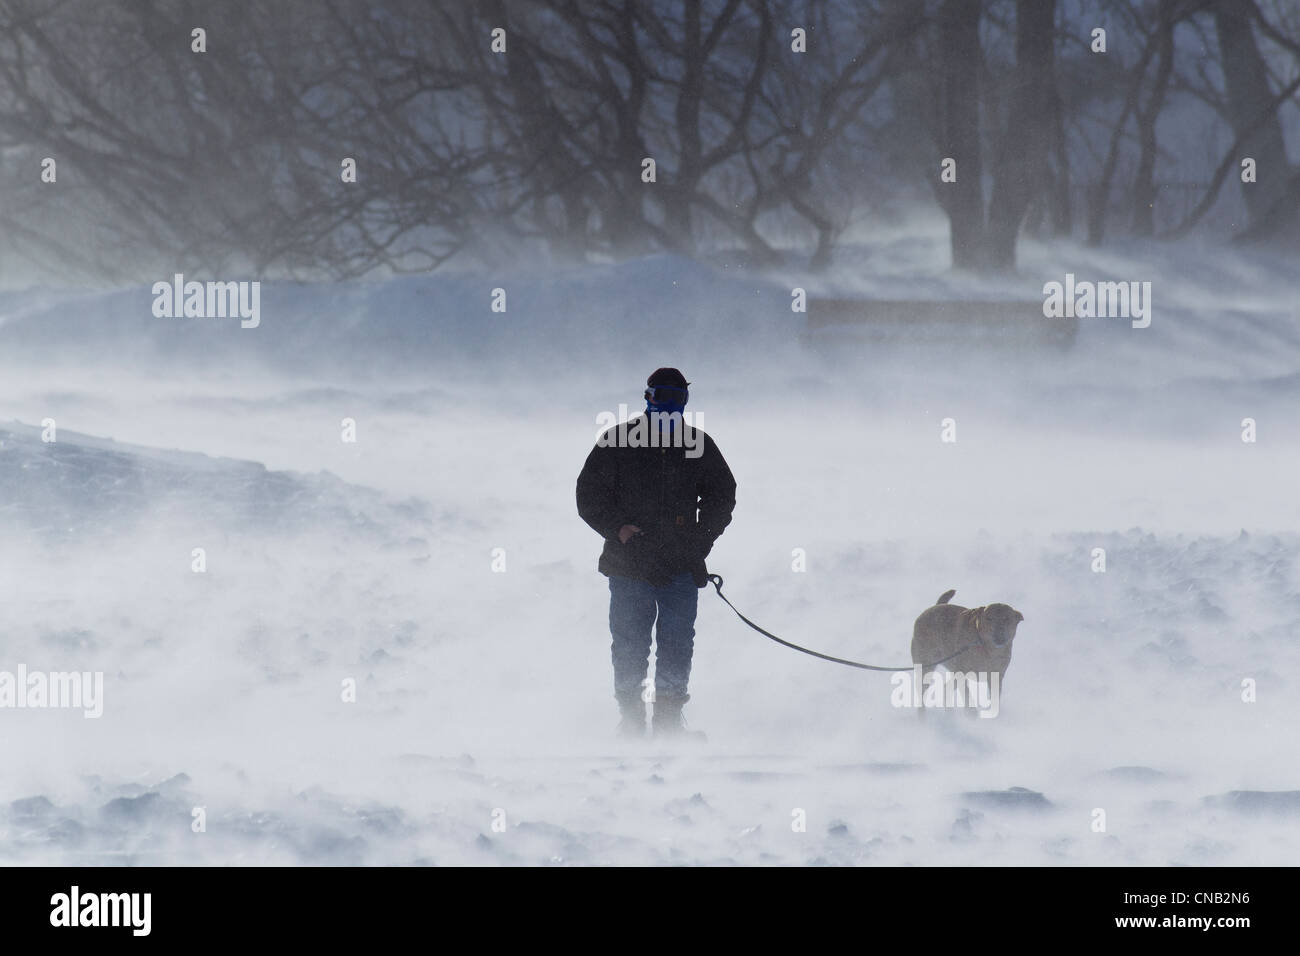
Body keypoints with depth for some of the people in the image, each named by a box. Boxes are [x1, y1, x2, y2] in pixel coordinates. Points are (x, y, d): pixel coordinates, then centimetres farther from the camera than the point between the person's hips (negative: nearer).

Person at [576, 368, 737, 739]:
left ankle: (669, 717, 3)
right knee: (630, 643, -4)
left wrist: (702, 536, 5)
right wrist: (616, 528, -10)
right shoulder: (617, 442, 4)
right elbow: (589, 495, 6)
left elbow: (722, 496, 20)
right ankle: (630, 717, 5)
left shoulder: (699, 446, 10)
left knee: (678, 639, -4)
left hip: (681, 565, 1)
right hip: (629, 564, -1)